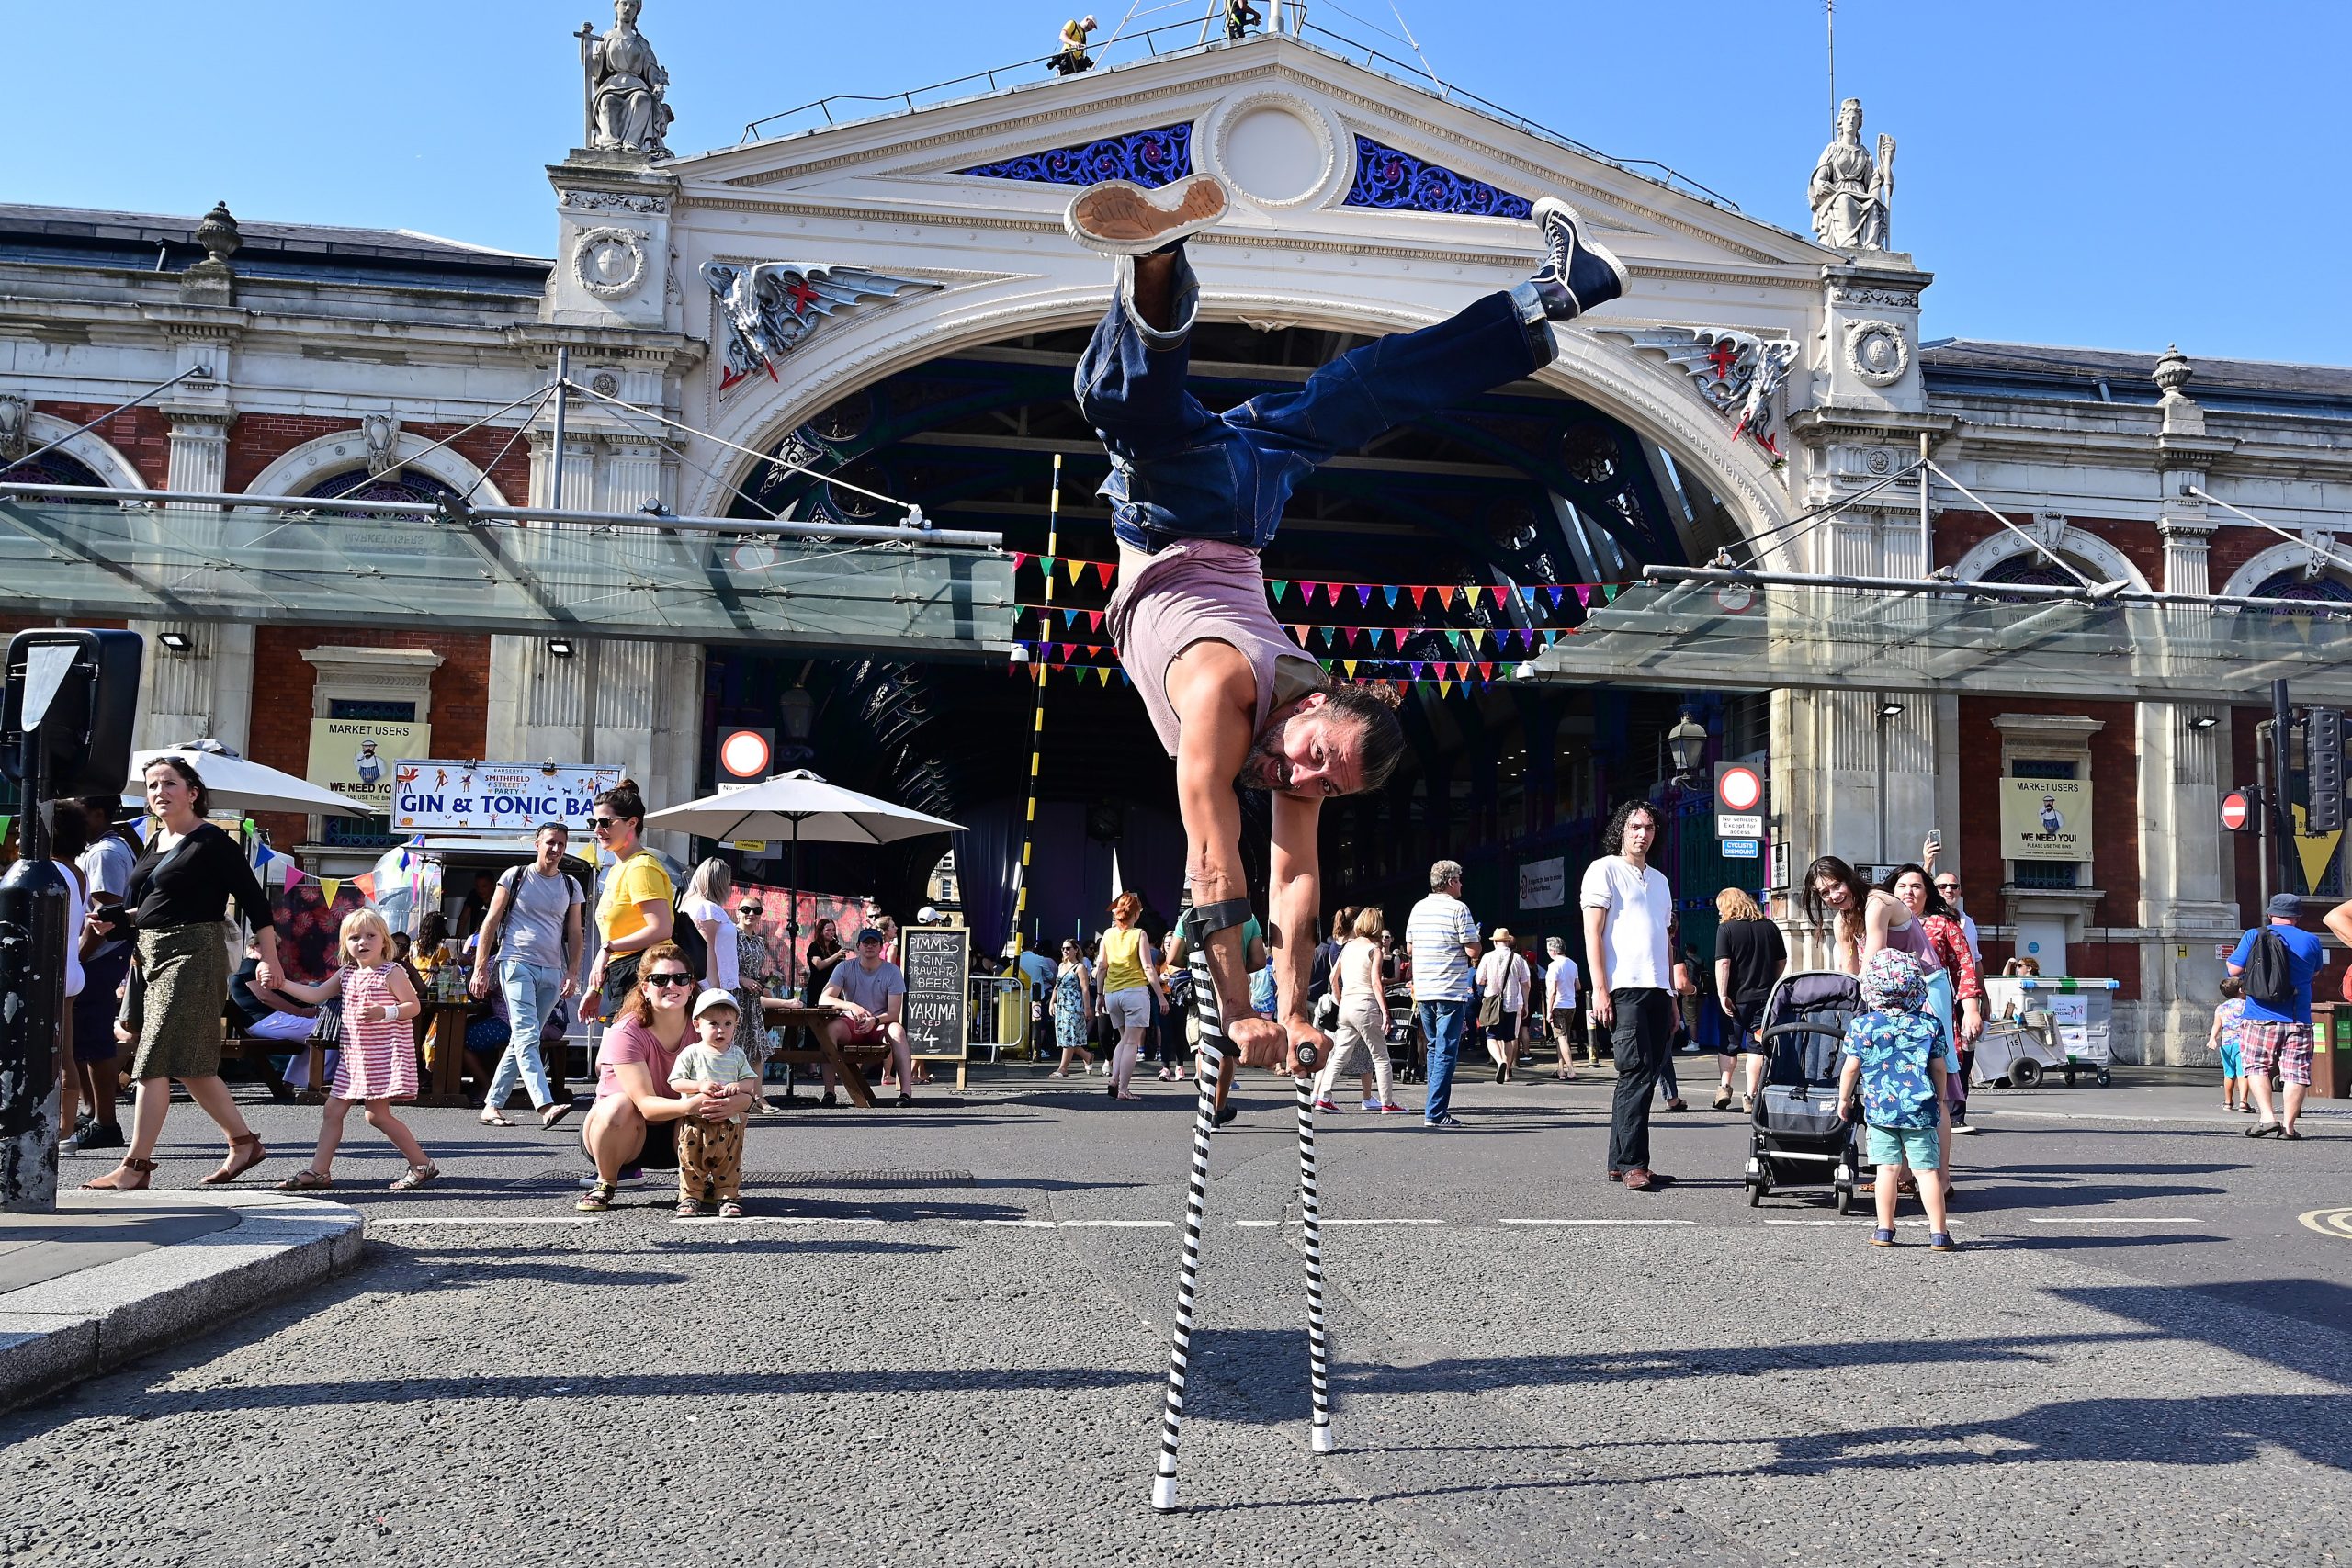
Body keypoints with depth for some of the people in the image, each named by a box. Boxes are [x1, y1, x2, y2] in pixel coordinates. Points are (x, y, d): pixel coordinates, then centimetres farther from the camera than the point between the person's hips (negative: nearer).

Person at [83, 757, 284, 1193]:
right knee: (189, 1066, 11)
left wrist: (268, 958, -15)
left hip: (192, 956, -9)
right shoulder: (153, 842, 15)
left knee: (154, 1061, -10)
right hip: (150, 957, 9)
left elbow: (254, 902, -10)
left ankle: (136, 1164, -6)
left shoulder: (212, 843, -8)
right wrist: (111, 922, 6)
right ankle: (244, 1143, 21)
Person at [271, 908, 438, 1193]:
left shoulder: (391, 973, -9)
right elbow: (316, 995, 15)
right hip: (354, 1055, 8)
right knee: (333, 1110, 7)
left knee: (377, 1114, -9)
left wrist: (384, 1012, -27)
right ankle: (319, 1171, 15)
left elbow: (414, 1006, -12)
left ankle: (422, 1164, 0)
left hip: (385, 1055, -8)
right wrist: (282, 983, 6)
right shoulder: (346, 974, 12)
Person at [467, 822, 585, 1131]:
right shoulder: (515, 877, 3)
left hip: (552, 972, 5)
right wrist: (480, 968, -3)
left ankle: (492, 1105, 15)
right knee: (527, 1036, -17)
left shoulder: (571, 887, 13)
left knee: (522, 1040, 7)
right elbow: (490, 922, 3)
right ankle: (545, 1106, -29)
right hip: (517, 965, -4)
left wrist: (573, 973, 3)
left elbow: (574, 933, 14)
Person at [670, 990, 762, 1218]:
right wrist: (700, 1085, -20)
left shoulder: (737, 1055, 6)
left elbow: (750, 1081, 6)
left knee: (729, 1162, 7)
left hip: (729, 1122, 2)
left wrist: (737, 1086, -15)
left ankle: (728, 1197, 16)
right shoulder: (691, 1054, -3)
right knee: (691, 1161, 4)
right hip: (695, 1122, -2)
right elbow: (675, 1082, -6)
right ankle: (690, 1197, 16)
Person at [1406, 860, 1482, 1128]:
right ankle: (1435, 1112, -7)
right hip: (1451, 990, -6)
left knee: (1434, 1047, 19)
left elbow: (1409, 948, 14)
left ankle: (1434, 1101, 23)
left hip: (1423, 990, 6)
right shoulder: (1458, 908, -10)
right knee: (1446, 1052, -4)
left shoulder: (1418, 908, 8)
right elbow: (1473, 951, -12)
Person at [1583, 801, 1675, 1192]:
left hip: (1657, 991, 7)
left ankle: (1620, 1162, 12)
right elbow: (1592, 932, -5)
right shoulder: (1604, 870, 2)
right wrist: (1600, 990, -14)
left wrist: (1672, 997, 18)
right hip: (1623, 990, -7)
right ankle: (1632, 1164, -11)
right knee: (1637, 1075, -13)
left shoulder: (1659, 880, 23)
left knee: (1641, 1079, 7)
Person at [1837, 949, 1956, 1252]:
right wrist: (1940, 1099, 21)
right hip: (1920, 1108, 0)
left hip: (1878, 1108, 0)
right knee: (1926, 1169, 3)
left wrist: (1844, 1099, 13)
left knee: (1887, 1167, 6)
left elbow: (1851, 1067, -1)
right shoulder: (1929, 1024, 1)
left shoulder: (1861, 1025, -3)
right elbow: (1938, 1068, 5)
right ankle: (1938, 1233, 6)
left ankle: (1885, 1230, 10)